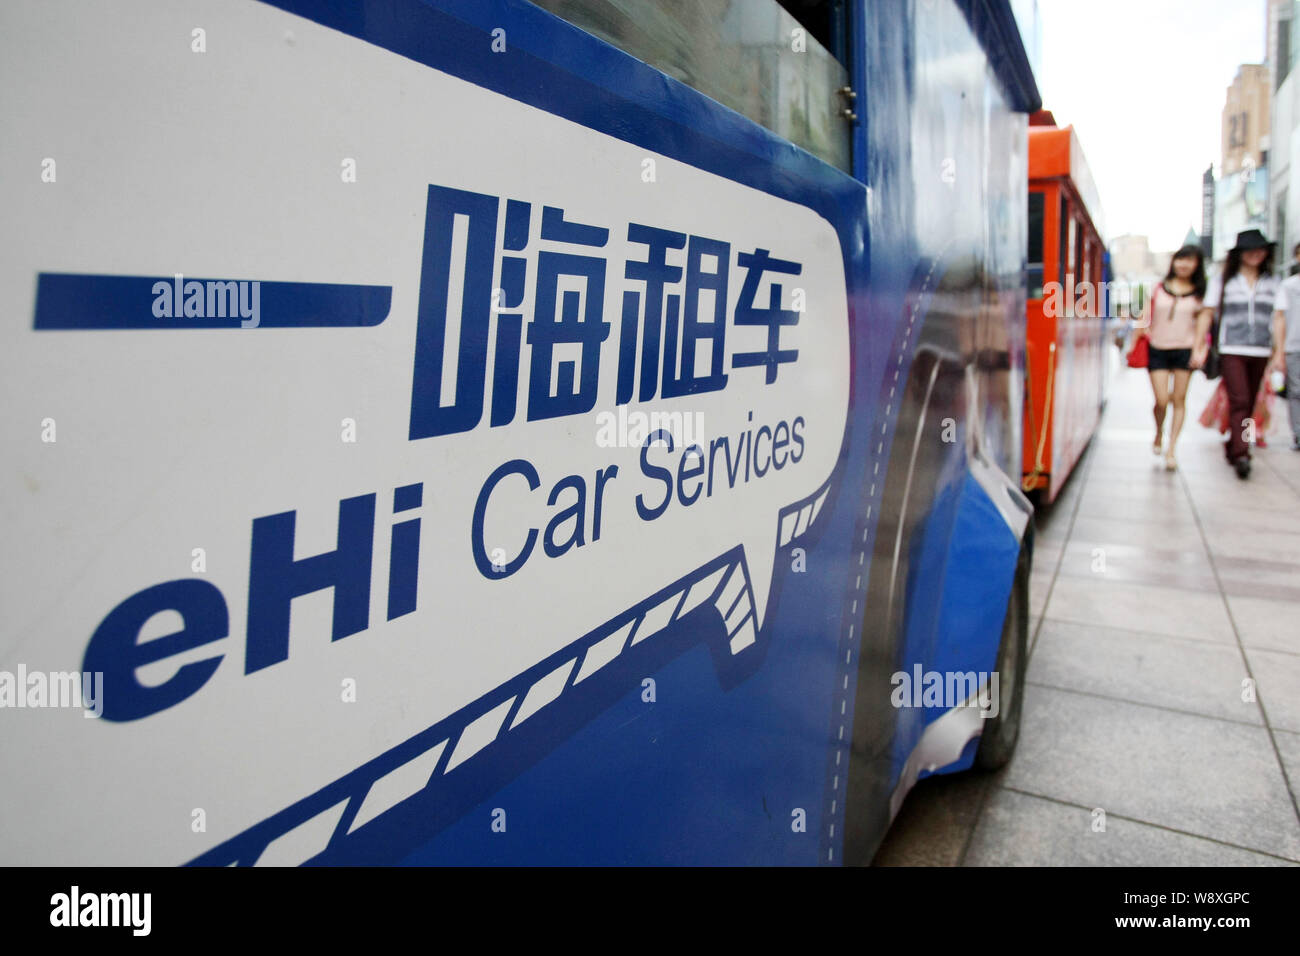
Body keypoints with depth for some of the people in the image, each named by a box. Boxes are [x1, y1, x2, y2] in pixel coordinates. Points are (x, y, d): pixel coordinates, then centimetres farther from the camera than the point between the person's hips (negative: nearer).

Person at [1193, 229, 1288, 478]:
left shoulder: (1274, 283, 13)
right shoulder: (1222, 280, 6)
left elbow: (1279, 319, 11)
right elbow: (1206, 314, 6)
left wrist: (1278, 352, 6)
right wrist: (1198, 348, 0)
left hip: (1260, 352, 3)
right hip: (1231, 350, -3)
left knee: (1248, 404, 8)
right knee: (1239, 401, -14)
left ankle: (1232, 448, 21)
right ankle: (1241, 455, -19)